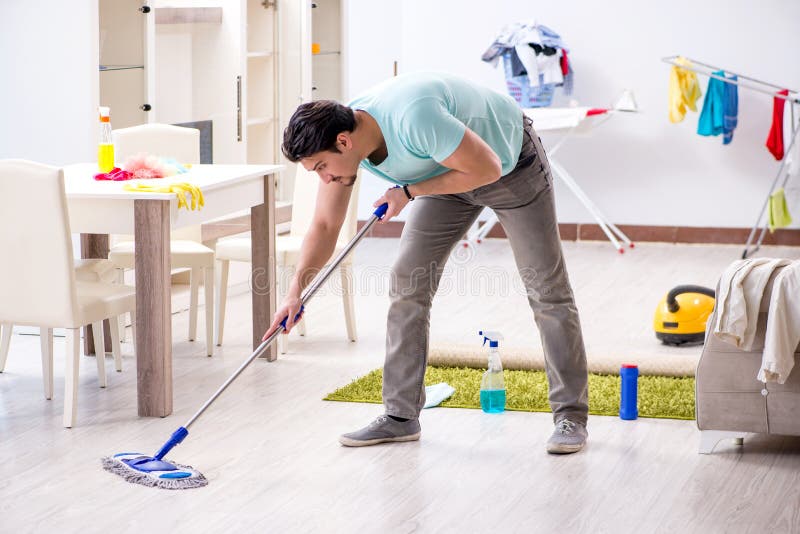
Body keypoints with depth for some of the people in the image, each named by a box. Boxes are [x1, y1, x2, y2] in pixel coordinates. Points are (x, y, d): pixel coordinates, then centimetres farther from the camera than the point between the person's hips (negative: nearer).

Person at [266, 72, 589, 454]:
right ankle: (401, 416, 2)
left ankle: (571, 416, 4)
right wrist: (295, 292, -18)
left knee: (547, 289, -4)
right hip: (448, 171, 7)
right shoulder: (337, 141, -18)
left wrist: (409, 192, -27)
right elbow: (324, 226, -8)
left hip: (510, 162, -7)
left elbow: (485, 168, -33)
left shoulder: (413, 118, -42)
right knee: (407, 281, -3)